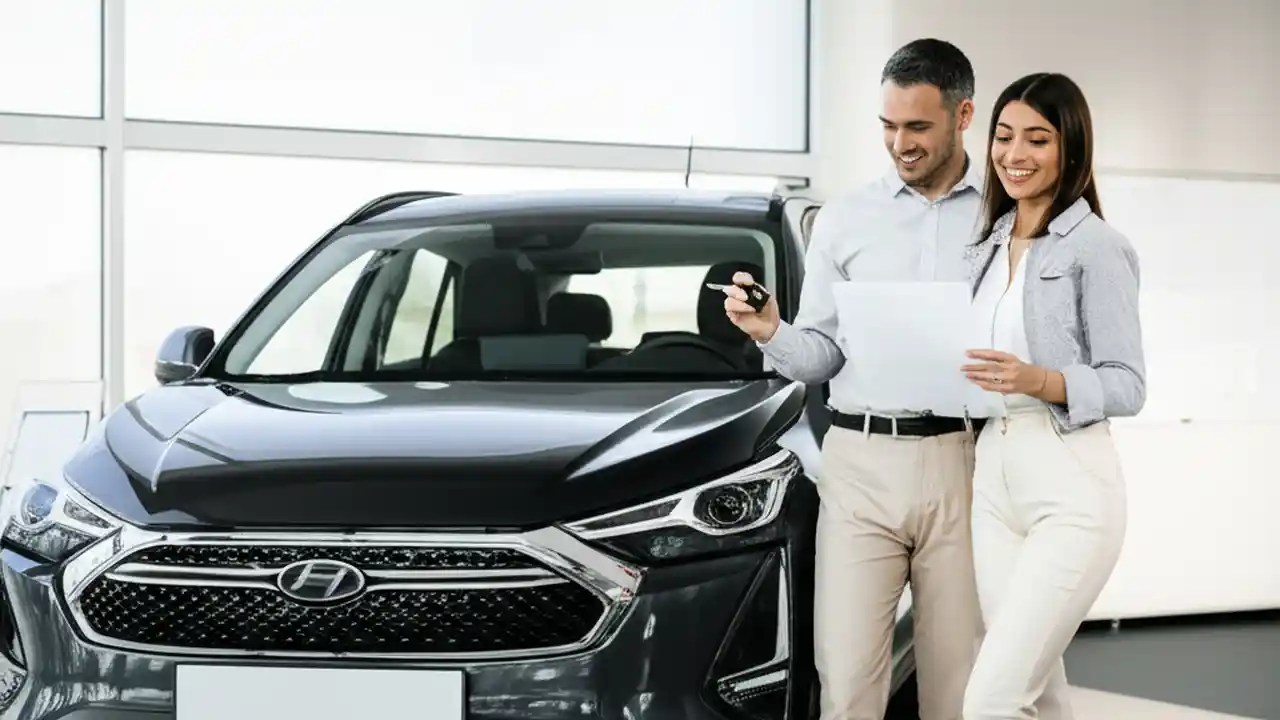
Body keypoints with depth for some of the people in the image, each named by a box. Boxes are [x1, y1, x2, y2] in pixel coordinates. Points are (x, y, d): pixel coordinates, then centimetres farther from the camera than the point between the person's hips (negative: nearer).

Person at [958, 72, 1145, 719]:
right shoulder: (990, 244, 15)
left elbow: (1126, 386, -10)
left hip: (1071, 485, -7)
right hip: (993, 478, 7)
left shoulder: (1095, 246, -7)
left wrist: (1038, 381, -25)